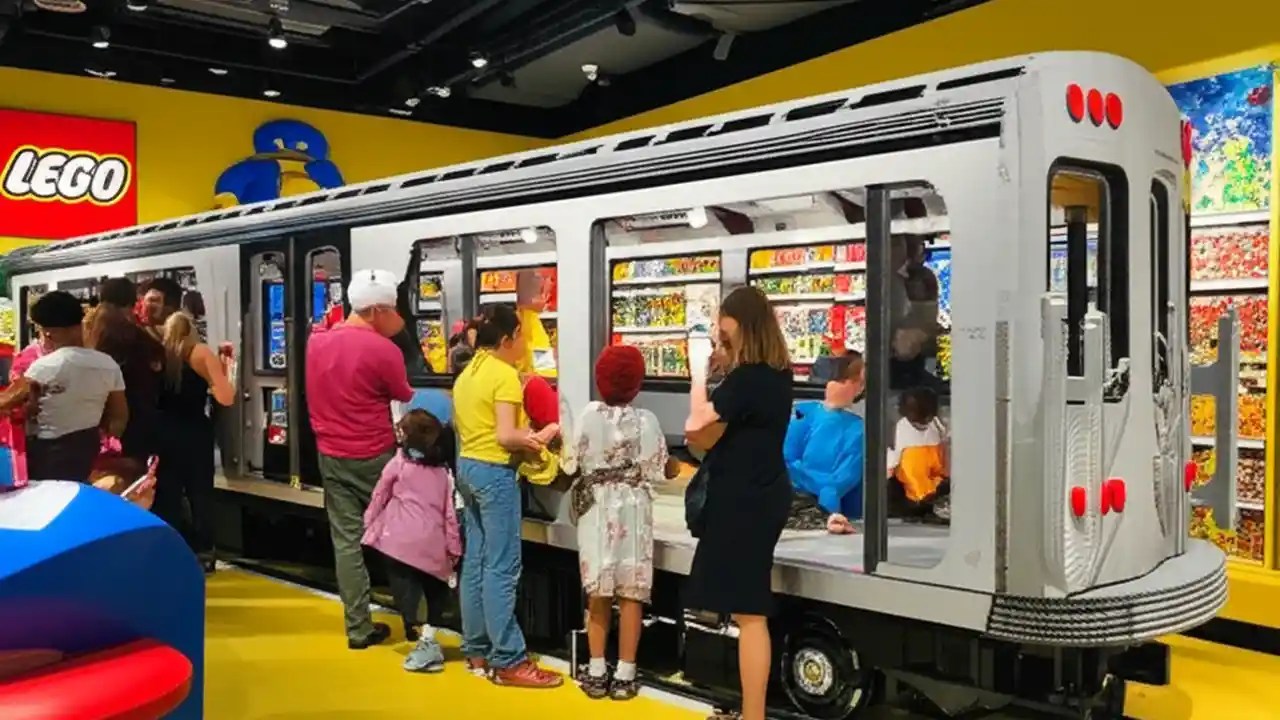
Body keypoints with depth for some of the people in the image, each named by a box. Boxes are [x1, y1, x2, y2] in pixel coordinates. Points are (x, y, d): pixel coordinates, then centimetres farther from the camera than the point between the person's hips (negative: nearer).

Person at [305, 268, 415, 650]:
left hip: (331, 455, 5)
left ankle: (359, 628, 9)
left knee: (346, 540, 6)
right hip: (374, 457, -4)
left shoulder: (316, 341, 2)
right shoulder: (384, 349, -15)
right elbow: (407, 399, -2)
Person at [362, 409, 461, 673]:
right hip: (433, 544, 4)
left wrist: (369, 523, 27)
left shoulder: (398, 463, 3)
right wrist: (454, 546, 14)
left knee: (406, 591, 0)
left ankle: (424, 643, -10)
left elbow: (379, 497, 11)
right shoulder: (442, 471, 12)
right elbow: (449, 511, 10)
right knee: (434, 591, 18)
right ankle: (429, 640, 13)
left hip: (403, 541, -4)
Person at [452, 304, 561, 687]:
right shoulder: (505, 374, -14)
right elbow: (505, 436, -20)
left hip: (467, 466, 9)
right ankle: (508, 661, -2)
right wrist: (538, 438, -4)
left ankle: (477, 651, 20)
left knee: (475, 562, 12)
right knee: (501, 569, -6)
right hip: (495, 472, -9)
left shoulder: (467, 374, 13)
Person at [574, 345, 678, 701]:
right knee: (630, 594, 4)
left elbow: (579, 462, -2)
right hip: (632, 512, -1)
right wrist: (681, 464, 20)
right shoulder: (646, 420, -7)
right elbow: (662, 471, -2)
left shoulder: (589, 415, -6)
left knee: (598, 593, 9)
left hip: (597, 512, 1)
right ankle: (624, 676, 8)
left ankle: (597, 674, 13)